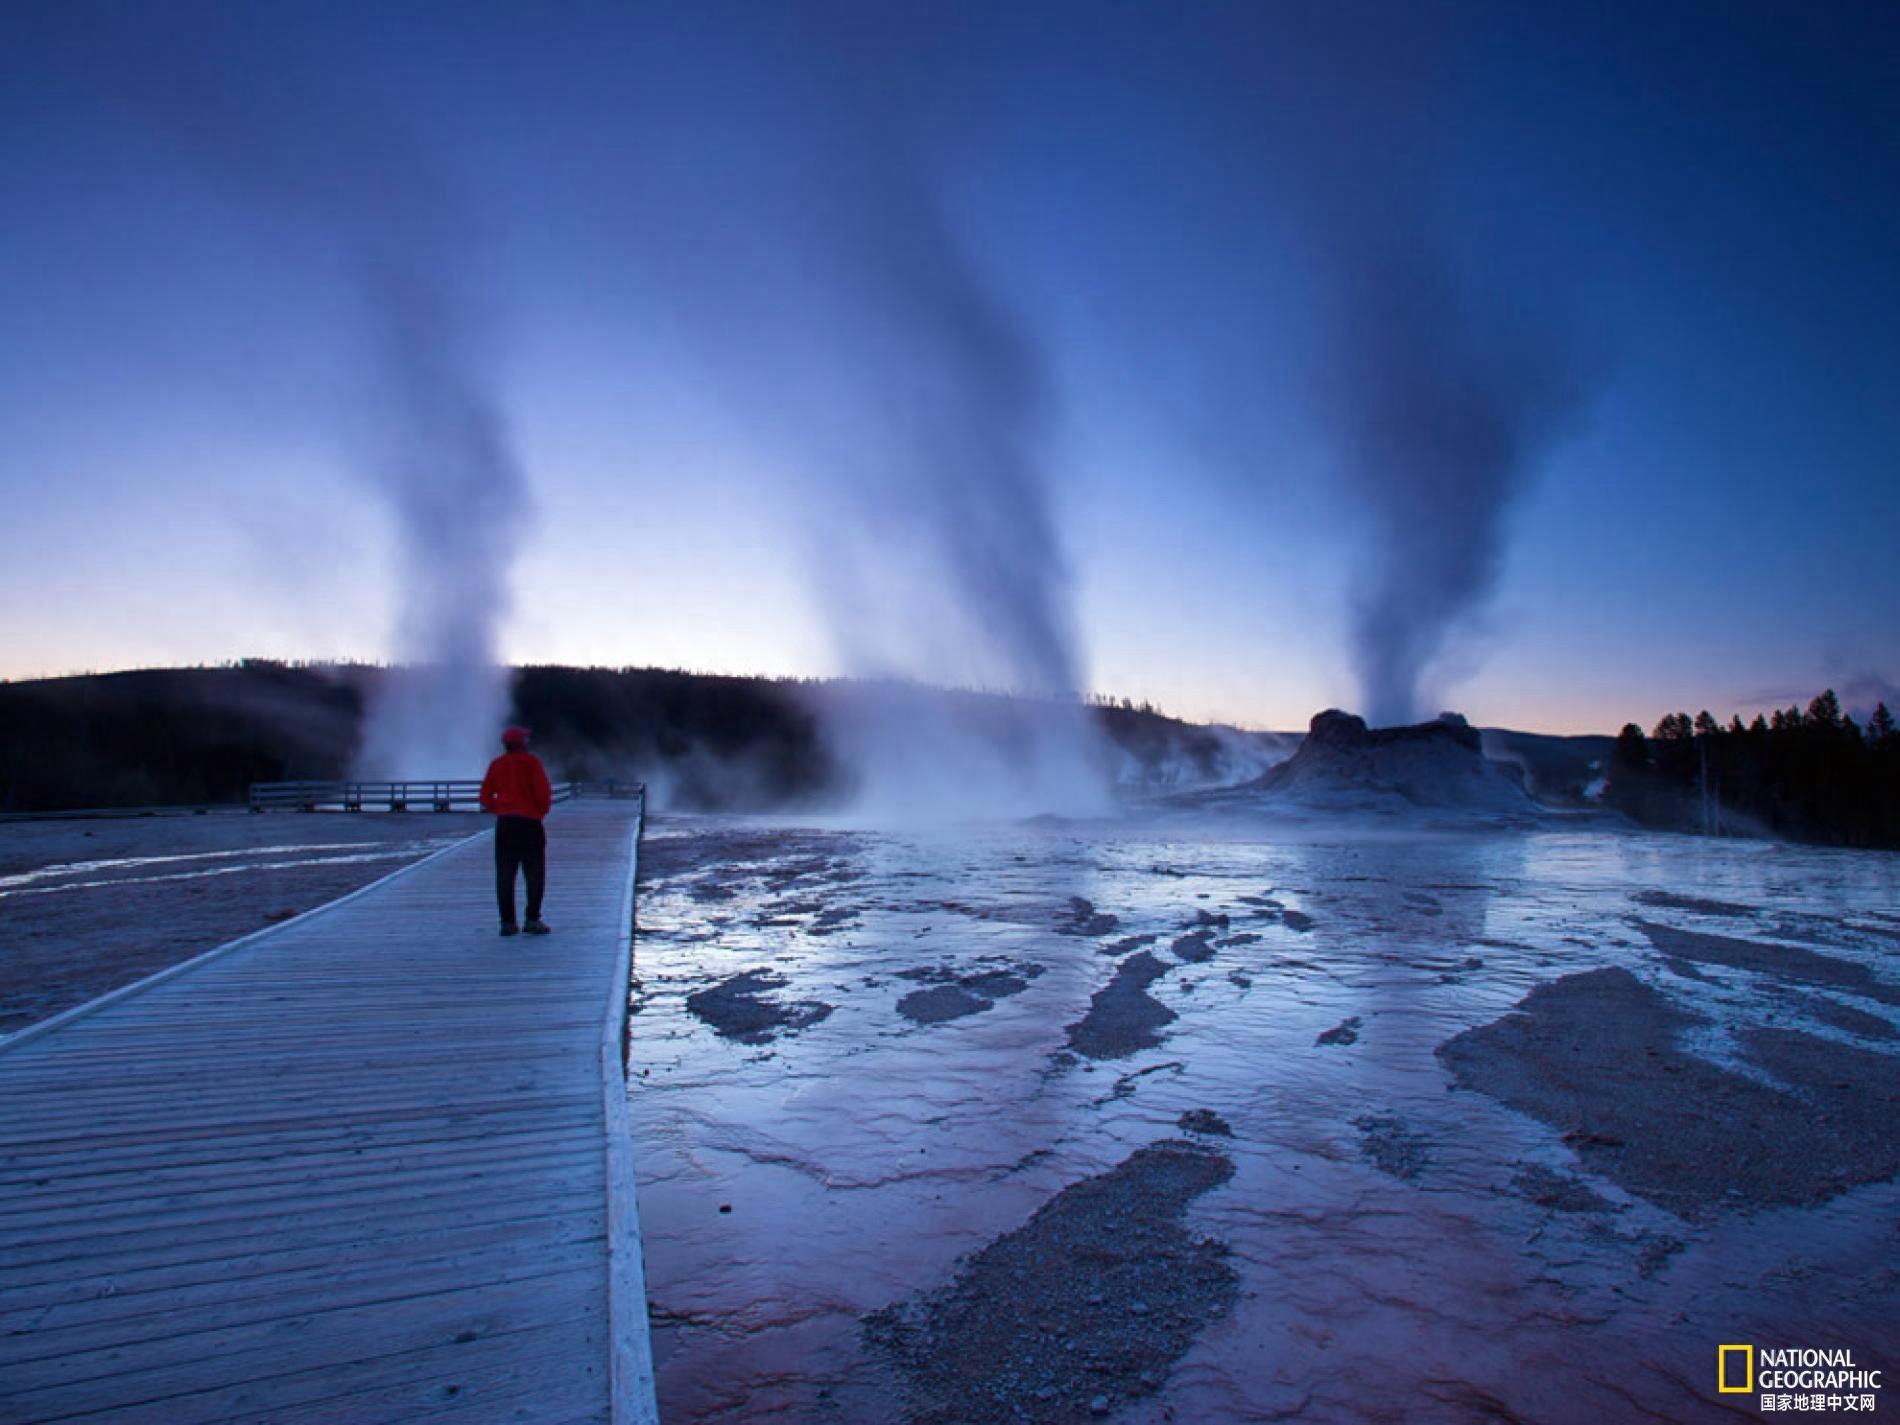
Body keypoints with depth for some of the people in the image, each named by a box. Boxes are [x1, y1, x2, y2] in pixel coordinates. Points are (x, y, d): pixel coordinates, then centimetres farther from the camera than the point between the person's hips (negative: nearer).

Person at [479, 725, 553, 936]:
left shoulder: (496, 765, 9)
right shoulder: (531, 762, -5)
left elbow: (485, 797, 9)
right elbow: (543, 792, -12)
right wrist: (542, 810, 5)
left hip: (504, 824, 4)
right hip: (530, 823, -4)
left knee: (504, 875, 5)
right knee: (534, 874, 2)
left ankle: (507, 922, 4)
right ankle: (532, 919, -3)